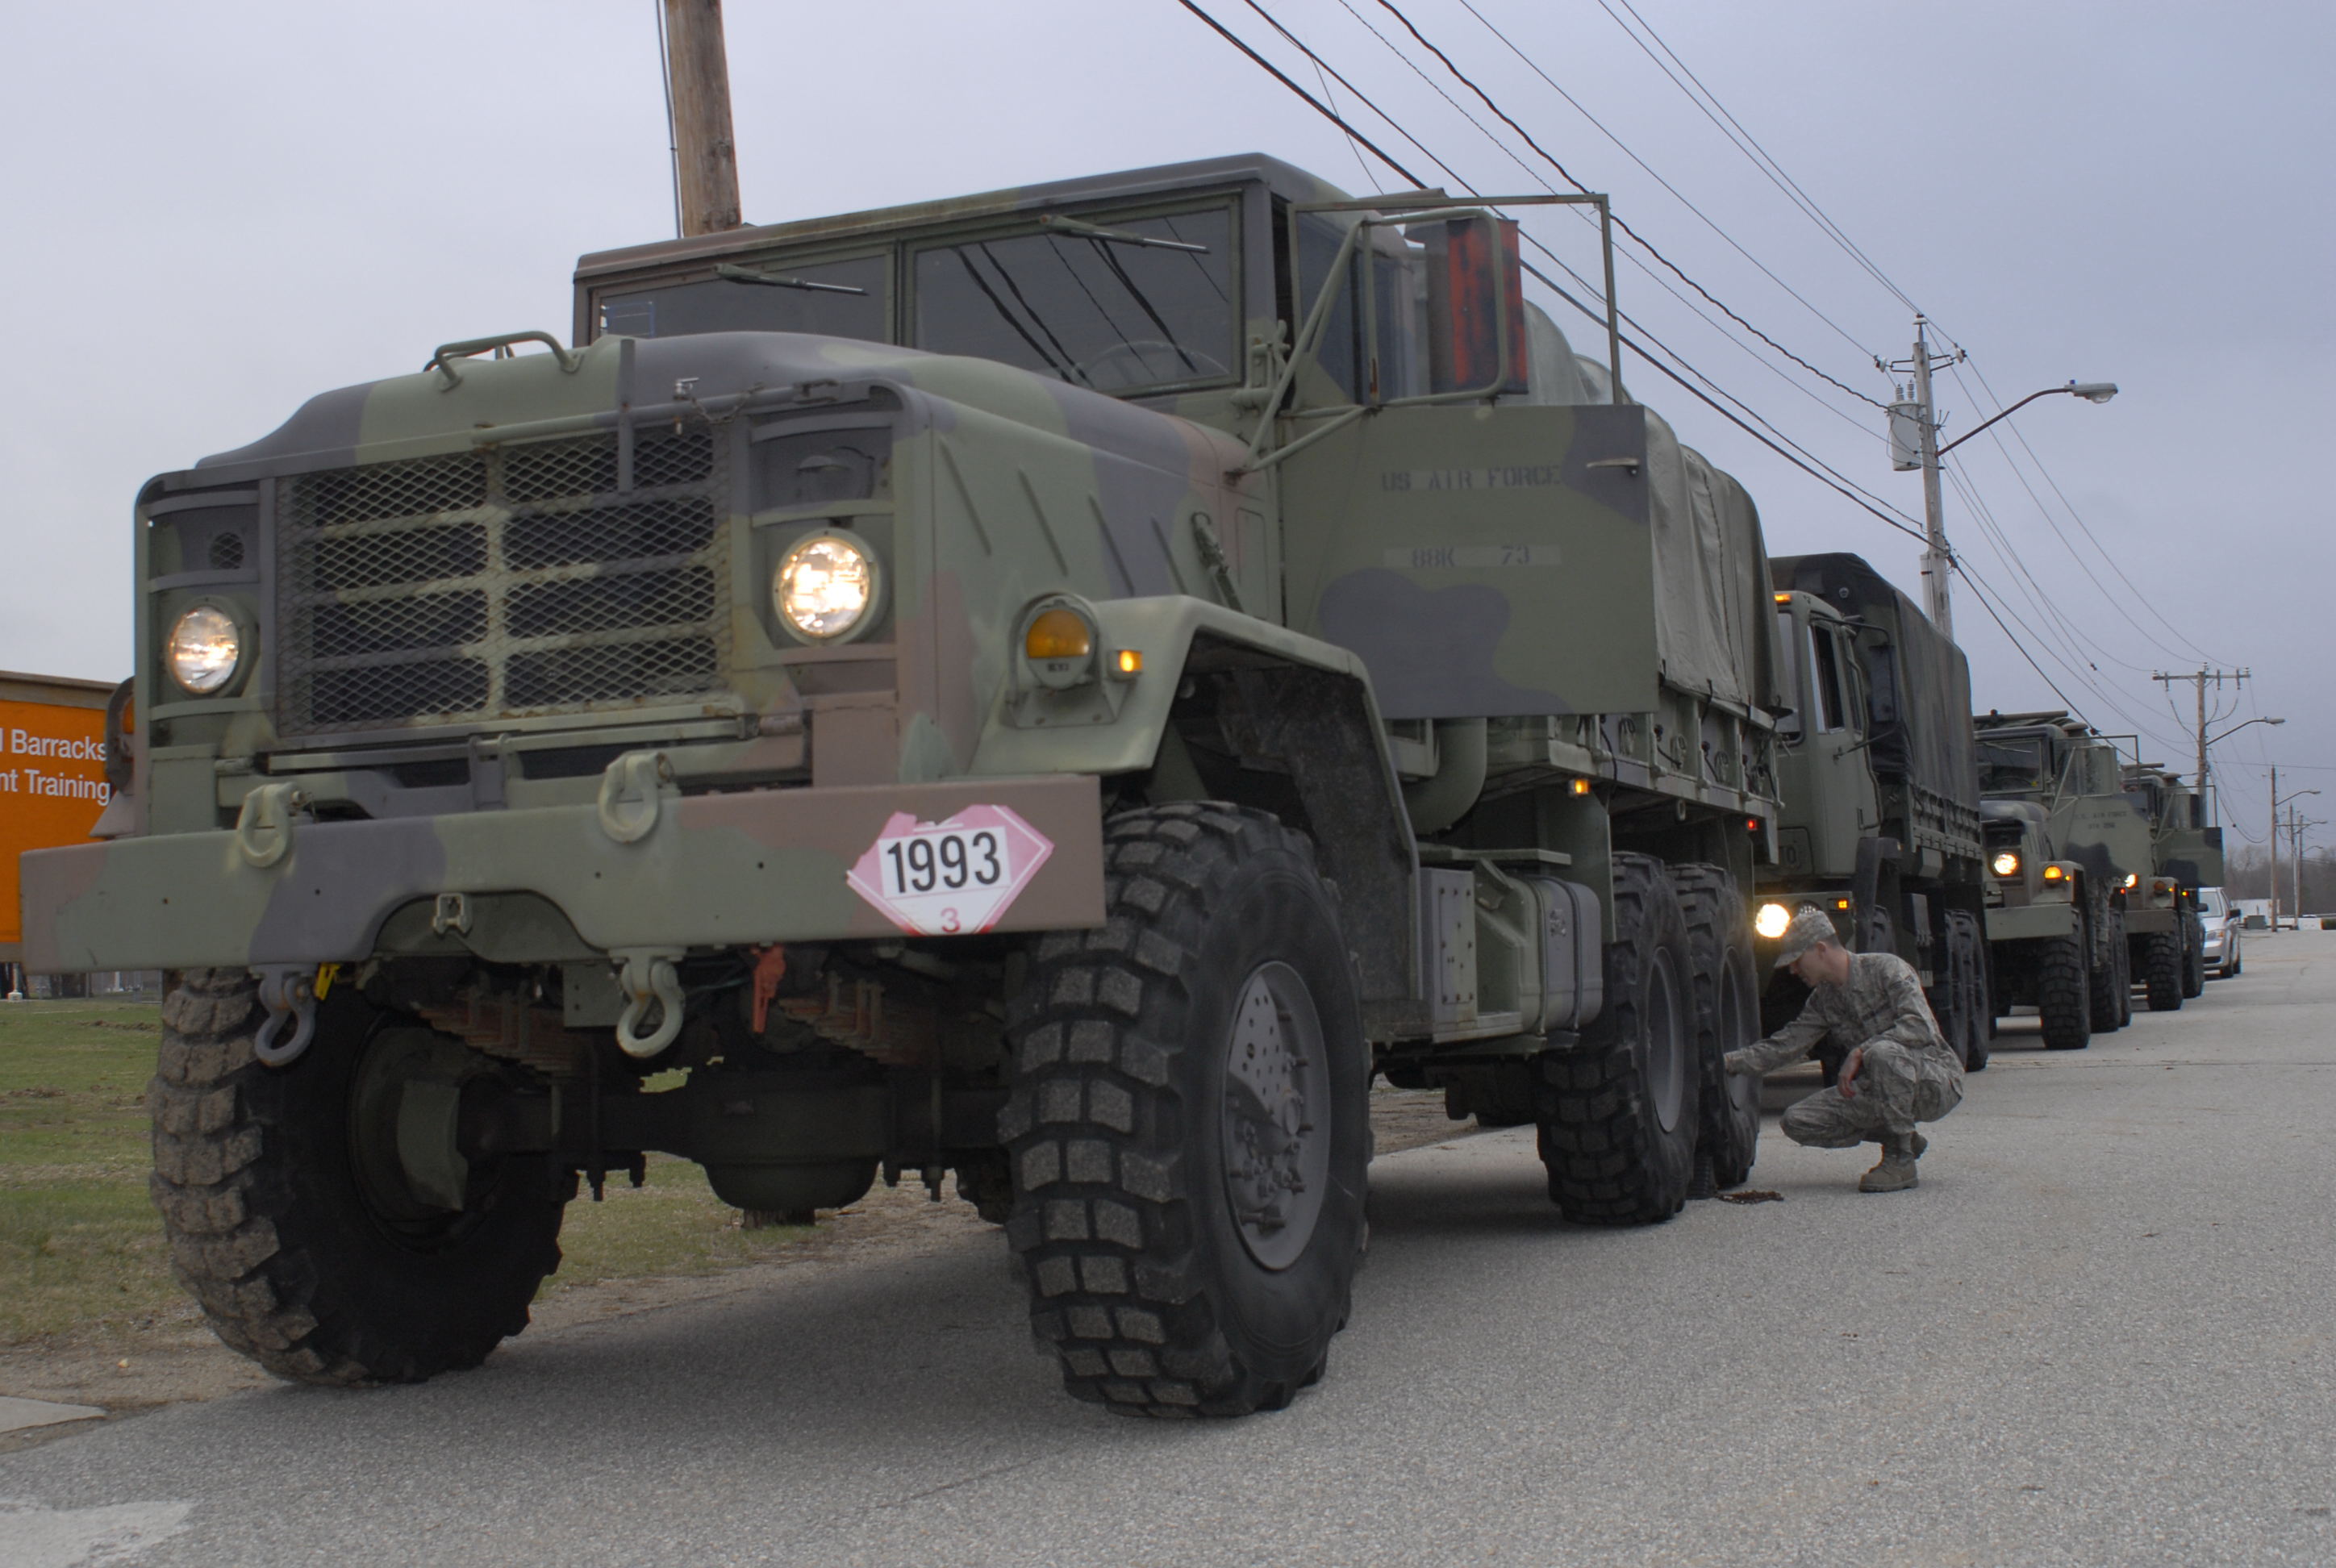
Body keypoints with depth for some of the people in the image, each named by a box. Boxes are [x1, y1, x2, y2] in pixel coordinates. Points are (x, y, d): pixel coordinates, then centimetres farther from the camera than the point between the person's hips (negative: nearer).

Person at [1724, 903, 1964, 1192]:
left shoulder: (1886, 968, -15)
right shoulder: (1823, 998, 7)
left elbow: (1920, 1027, -27)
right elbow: (1784, 1046, 6)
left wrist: (1860, 1052, -30)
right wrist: (1728, 1061, -6)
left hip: (1937, 1081, -7)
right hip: (1883, 1089, 7)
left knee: (1883, 1053, -40)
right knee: (1797, 1121, -10)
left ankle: (1901, 1160, -21)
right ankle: (1902, 1138, 6)